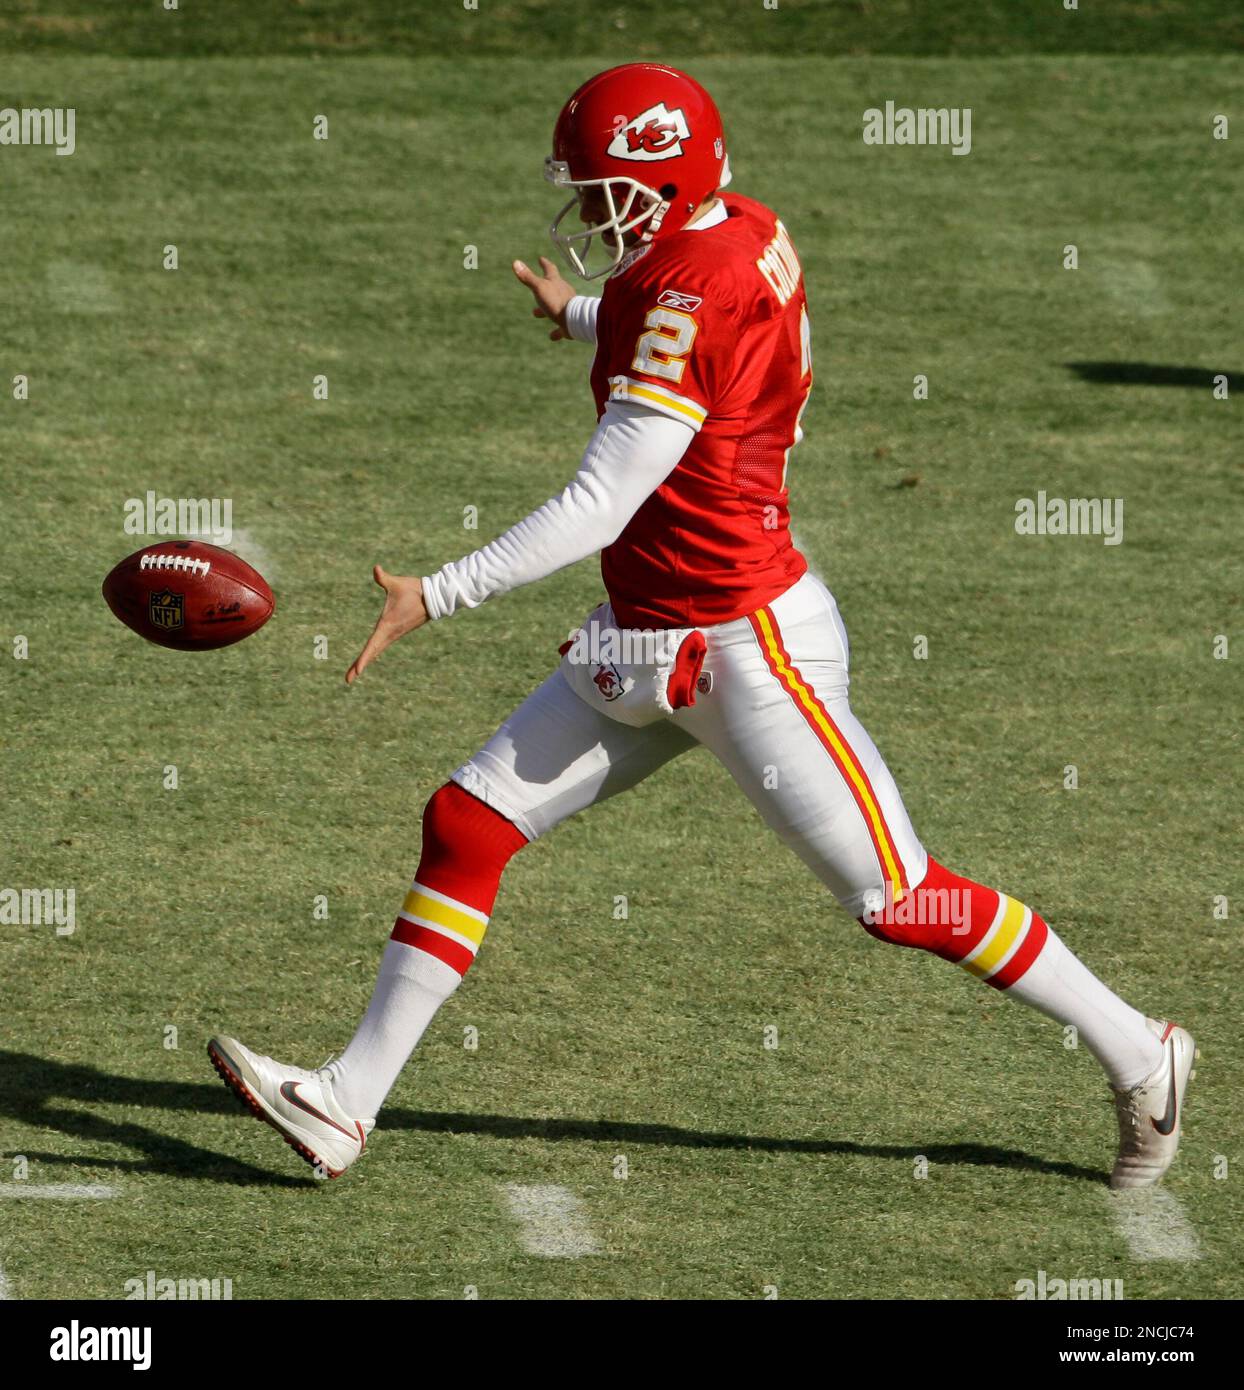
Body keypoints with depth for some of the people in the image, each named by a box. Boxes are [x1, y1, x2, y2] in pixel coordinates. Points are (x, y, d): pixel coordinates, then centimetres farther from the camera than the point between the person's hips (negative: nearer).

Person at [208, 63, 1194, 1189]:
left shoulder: (685, 291, -23)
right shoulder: (749, 232, 3)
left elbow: (600, 509, -26)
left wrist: (437, 596, -23)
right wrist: (580, 317, 46)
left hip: (748, 652, -10)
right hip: (645, 643, 10)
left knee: (897, 899, -2)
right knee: (466, 827, 4)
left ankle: (1139, 1054, 14)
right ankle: (349, 1101, 7)